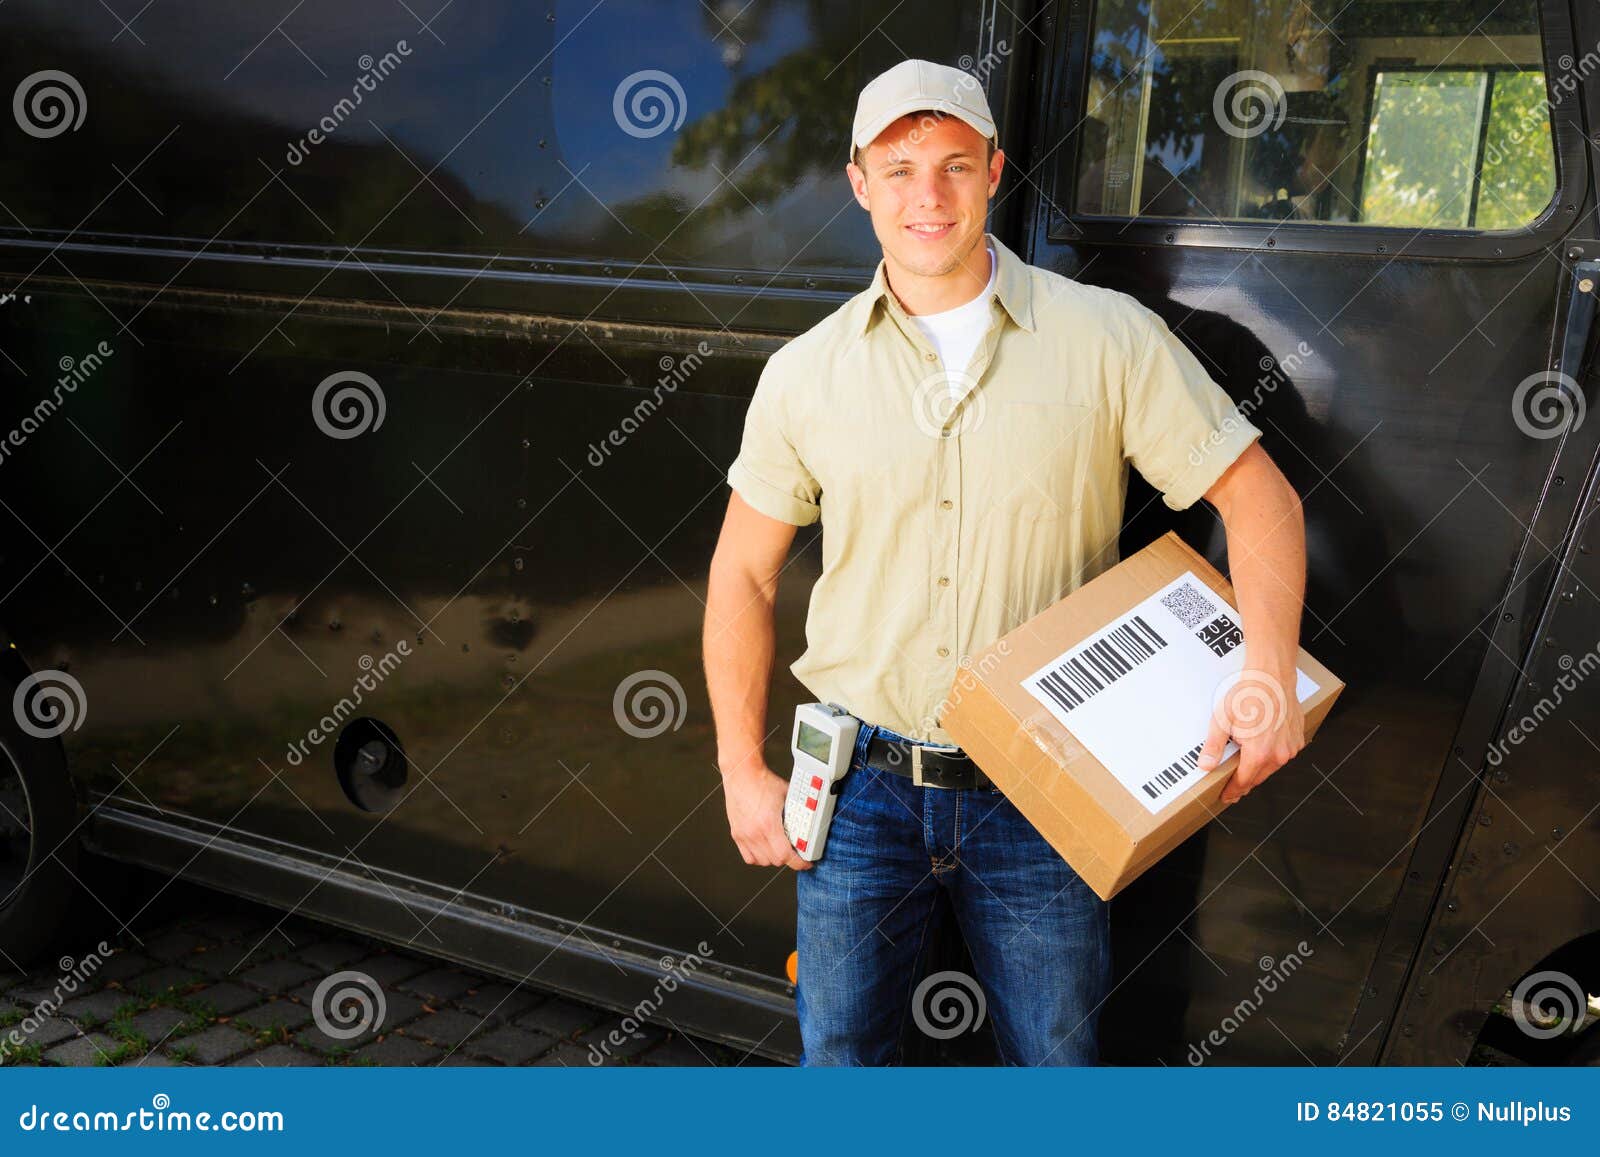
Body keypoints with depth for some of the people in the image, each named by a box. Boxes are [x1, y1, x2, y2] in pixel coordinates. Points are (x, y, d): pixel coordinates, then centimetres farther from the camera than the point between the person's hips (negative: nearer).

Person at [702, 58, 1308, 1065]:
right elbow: (744, 574, 7)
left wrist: (1270, 676, -18)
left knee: (1056, 1058, 15)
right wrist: (743, 771, 2)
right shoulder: (805, 375, 1)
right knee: (840, 1055, 13)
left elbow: (1258, 494, -2)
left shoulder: (1107, 336, -4)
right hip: (865, 790, 1)